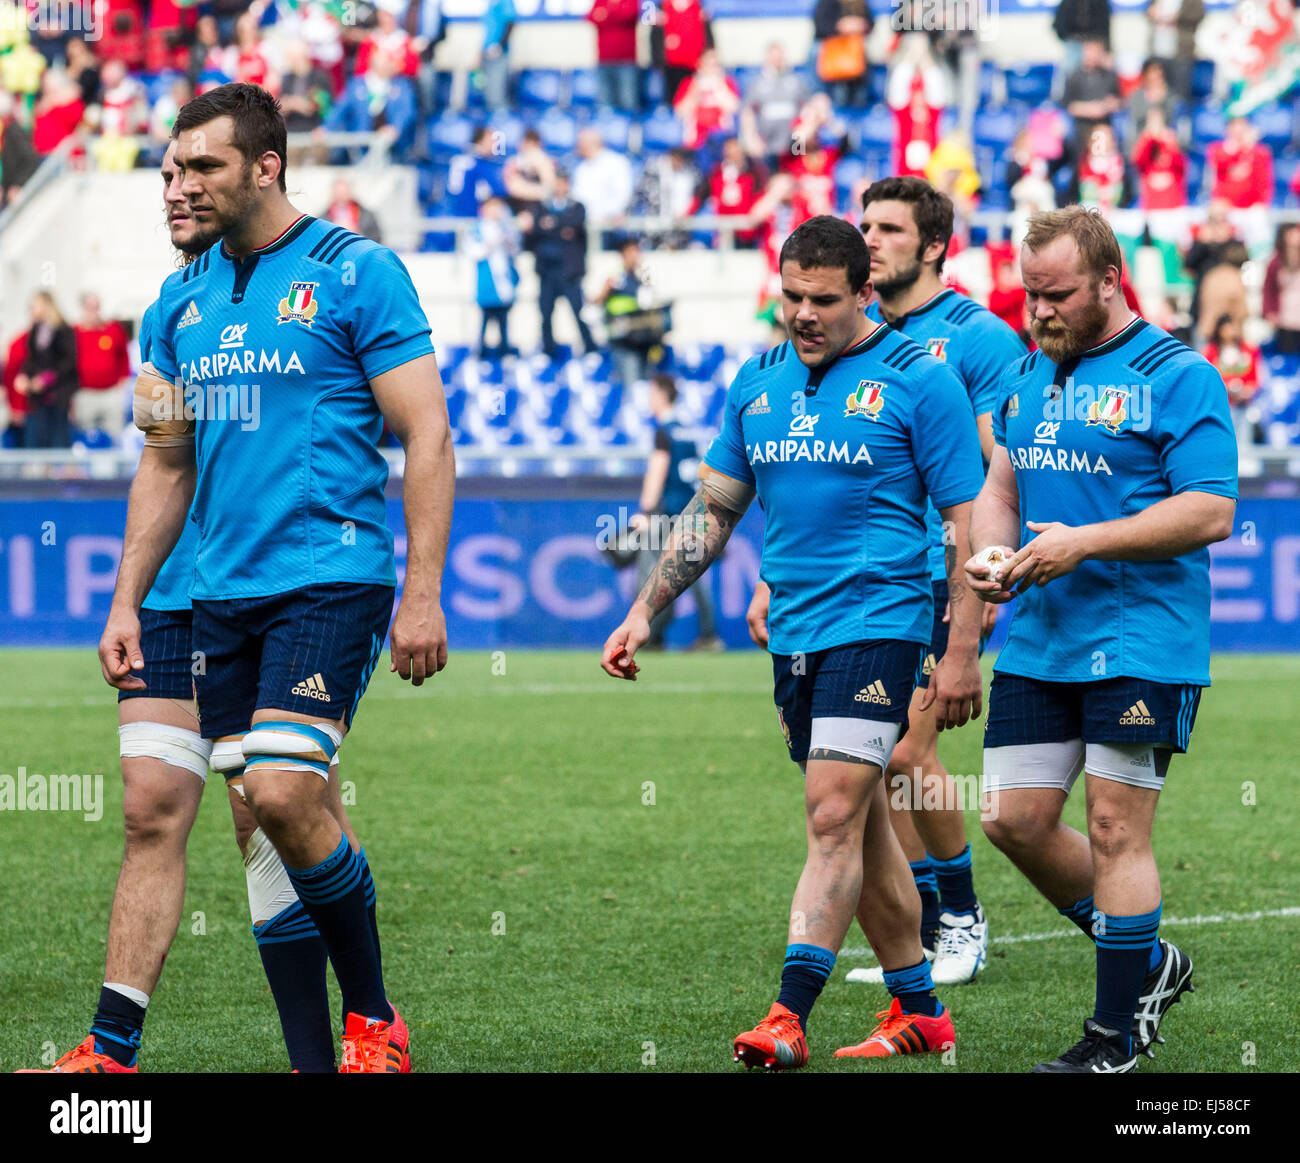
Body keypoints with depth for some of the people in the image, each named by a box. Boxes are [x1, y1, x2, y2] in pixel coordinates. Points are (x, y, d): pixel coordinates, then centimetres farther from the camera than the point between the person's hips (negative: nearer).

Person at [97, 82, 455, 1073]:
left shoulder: (357, 274, -4)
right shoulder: (184, 300, 14)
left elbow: (427, 440, -6)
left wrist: (421, 593, -13)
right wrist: (127, 602, 14)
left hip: (331, 580, -6)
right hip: (223, 597, 6)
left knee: (280, 792, -20)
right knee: (262, 828, 3)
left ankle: (375, 1019, -4)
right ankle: (313, 1043, 11)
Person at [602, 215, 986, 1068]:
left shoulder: (918, 380, -6)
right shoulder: (759, 382, 11)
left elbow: (968, 523, -5)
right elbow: (712, 510, 19)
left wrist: (961, 654, -9)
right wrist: (645, 612, 14)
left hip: (878, 622, -6)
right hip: (792, 635, 6)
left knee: (836, 815, -15)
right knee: (861, 824, 11)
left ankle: (789, 1018, -21)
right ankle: (919, 1012, 19)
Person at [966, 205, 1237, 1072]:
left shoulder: (1178, 377, -9)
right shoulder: (1027, 377, 14)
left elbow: (1212, 512, -15)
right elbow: (1001, 486, 22)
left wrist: (1084, 543, -20)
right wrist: (990, 552, -1)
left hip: (1140, 644, -7)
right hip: (1038, 643, 7)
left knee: (1116, 830, -5)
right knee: (1014, 820, 5)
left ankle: (1115, 1040, 4)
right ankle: (1147, 963, 24)